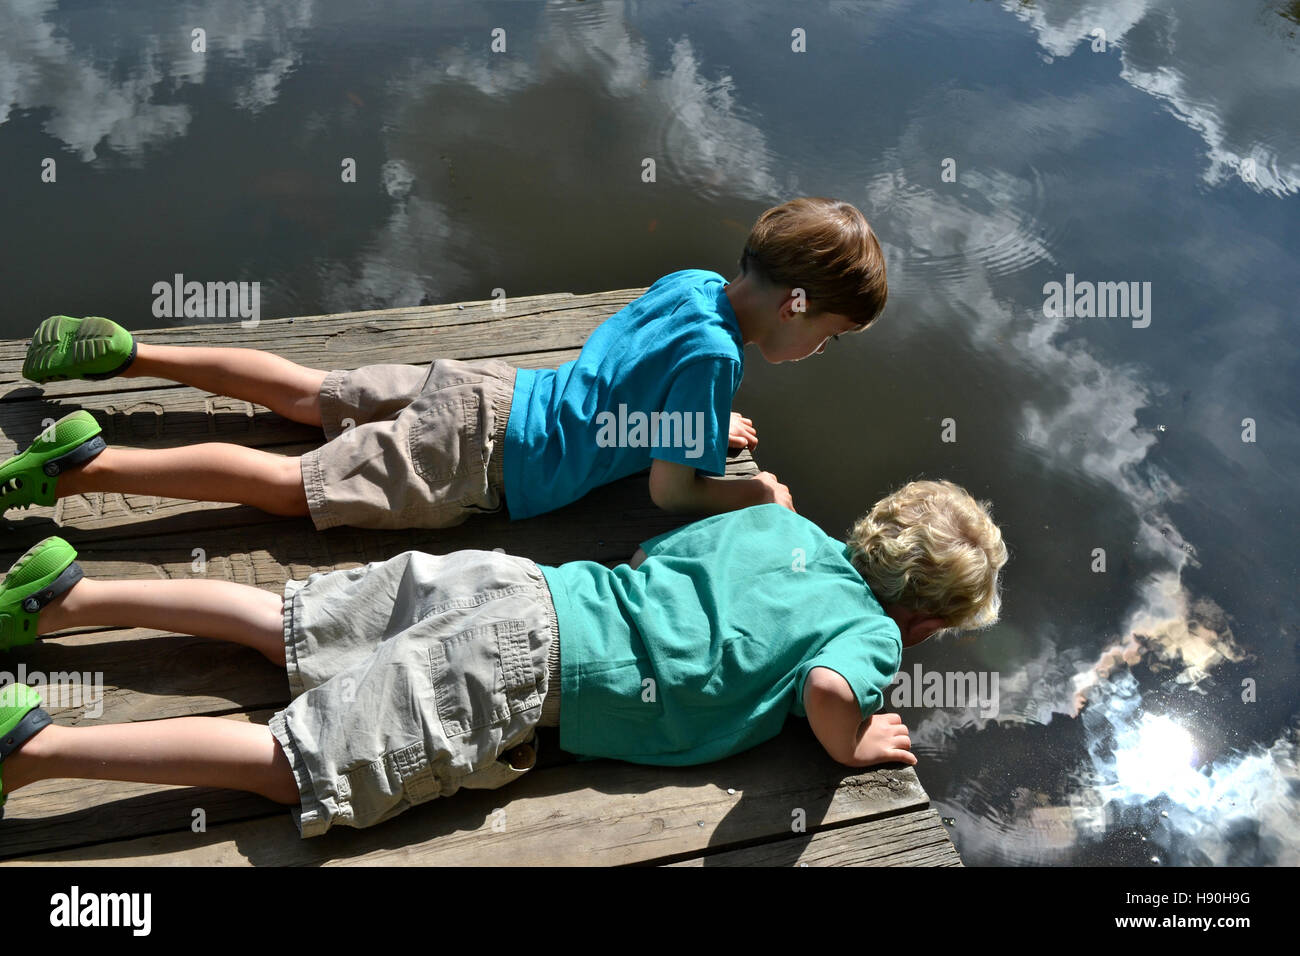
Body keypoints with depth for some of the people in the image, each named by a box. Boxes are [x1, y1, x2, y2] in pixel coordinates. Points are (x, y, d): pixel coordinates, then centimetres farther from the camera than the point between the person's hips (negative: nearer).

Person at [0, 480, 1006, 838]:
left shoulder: (782, 523, 16)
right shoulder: (872, 632, -4)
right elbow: (829, 689, -27)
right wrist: (851, 746, -6)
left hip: (514, 584, 7)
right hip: (529, 666, -7)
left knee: (282, 624, 15)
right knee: (292, 765, -6)